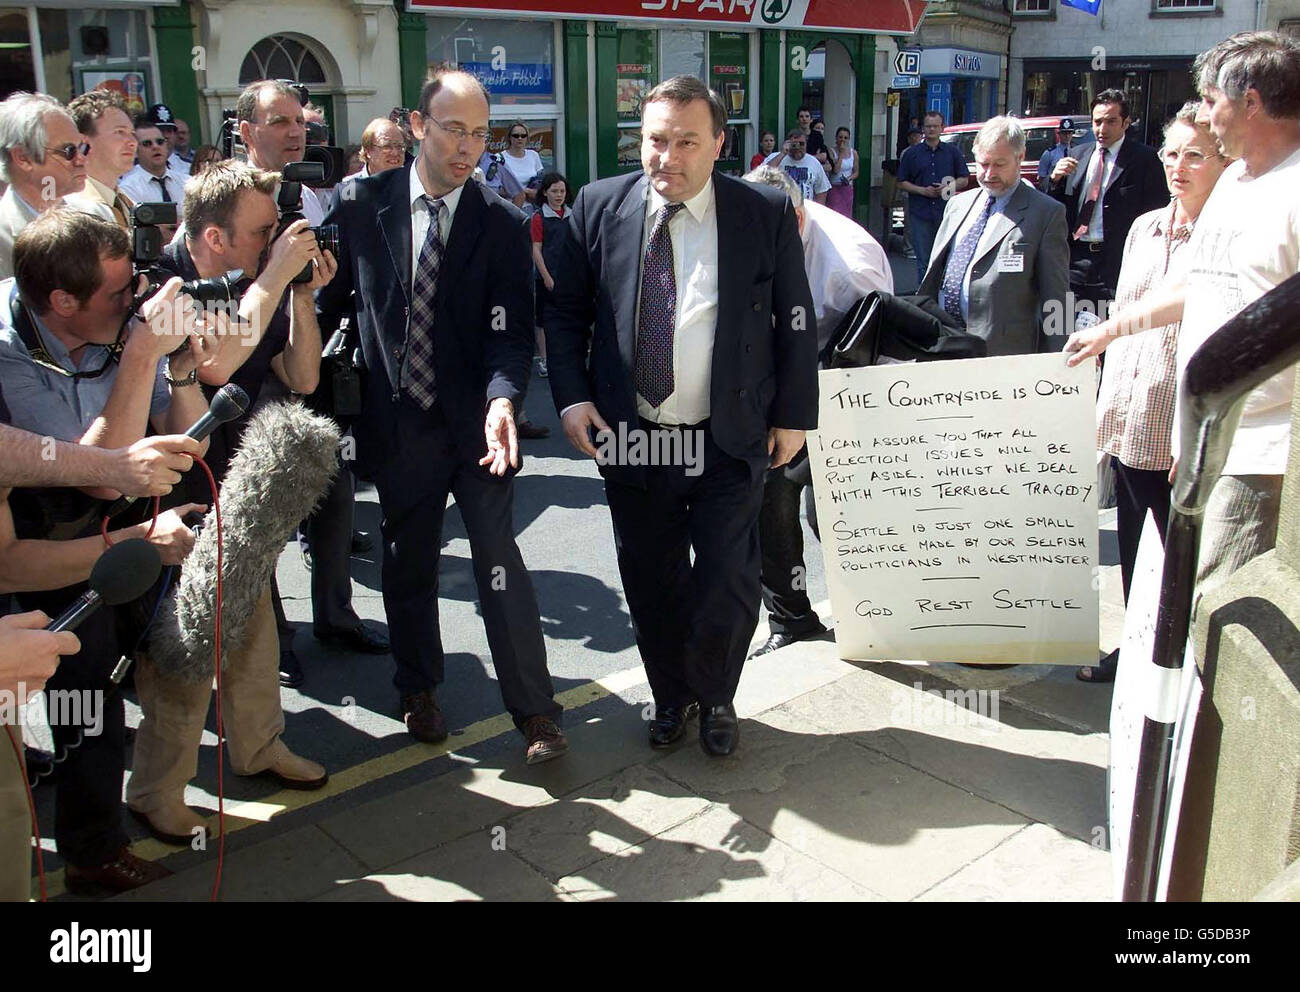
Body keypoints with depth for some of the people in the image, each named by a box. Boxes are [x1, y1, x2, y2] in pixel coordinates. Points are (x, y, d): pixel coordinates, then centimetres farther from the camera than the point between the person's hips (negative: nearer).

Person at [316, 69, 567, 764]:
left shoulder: (502, 224, -4)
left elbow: (511, 330, -10)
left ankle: (535, 711, 11)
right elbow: (328, 302, 6)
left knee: (500, 563, -2)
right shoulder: (361, 208, -1)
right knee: (407, 564, 15)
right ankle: (419, 692, 36)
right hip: (397, 422, 2)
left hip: (476, 422, -1)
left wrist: (503, 400, -28)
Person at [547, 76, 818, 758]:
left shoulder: (766, 214, -3)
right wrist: (572, 397, -6)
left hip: (731, 439, -1)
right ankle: (671, 695, 37)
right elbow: (566, 313, 6)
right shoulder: (599, 207, 0)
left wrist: (793, 415, 1)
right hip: (629, 436, 2)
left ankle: (714, 697, 31)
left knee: (728, 582, 3)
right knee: (651, 580, 14)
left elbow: (796, 321, 3)